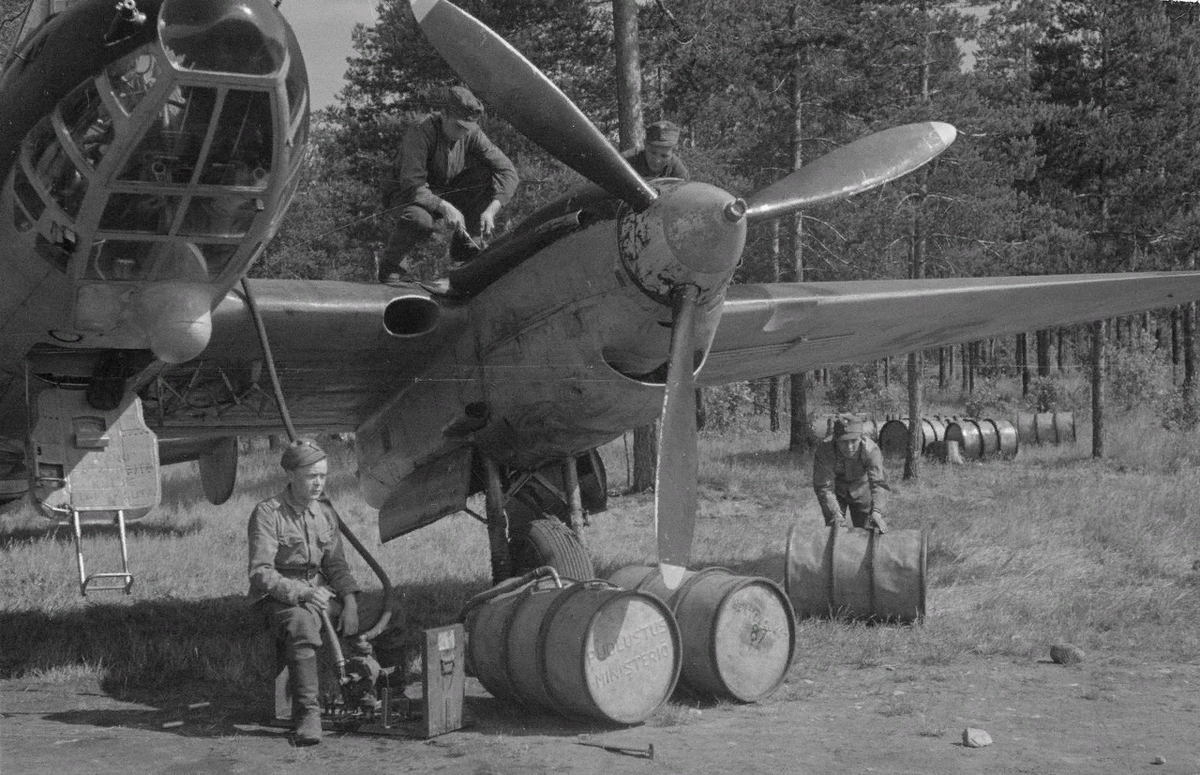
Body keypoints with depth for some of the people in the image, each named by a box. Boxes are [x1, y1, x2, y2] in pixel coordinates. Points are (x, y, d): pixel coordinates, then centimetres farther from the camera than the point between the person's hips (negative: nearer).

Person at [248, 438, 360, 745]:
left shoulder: (325, 512, 12)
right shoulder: (267, 513, -8)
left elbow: (336, 563, 12)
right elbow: (261, 573, -15)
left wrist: (349, 600, -7)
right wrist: (301, 593, -28)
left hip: (320, 591, 7)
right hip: (279, 597, -6)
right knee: (301, 624, -38)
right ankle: (308, 714, -40)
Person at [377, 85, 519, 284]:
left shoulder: (472, 134, -12)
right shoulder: (421, 132, -27)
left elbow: (508, 171, -14)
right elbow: (412, 185, -33)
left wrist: (491, 209, -29)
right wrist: (444, 207, -46)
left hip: (446, 192, 5)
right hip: (408, 194, -5)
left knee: (488, 175, -18)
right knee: (421, 220, -40)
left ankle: (466, 244, -8)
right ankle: (392, 263, -10)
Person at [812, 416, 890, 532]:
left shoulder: (871, 450, -34)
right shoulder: (824, 451, -35)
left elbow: (879, 483, -41)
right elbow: (824, 488, -35)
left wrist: (876, 512, -58)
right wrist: (836, 516, -48)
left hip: (861, 491, 1)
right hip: (836, 491, -1)